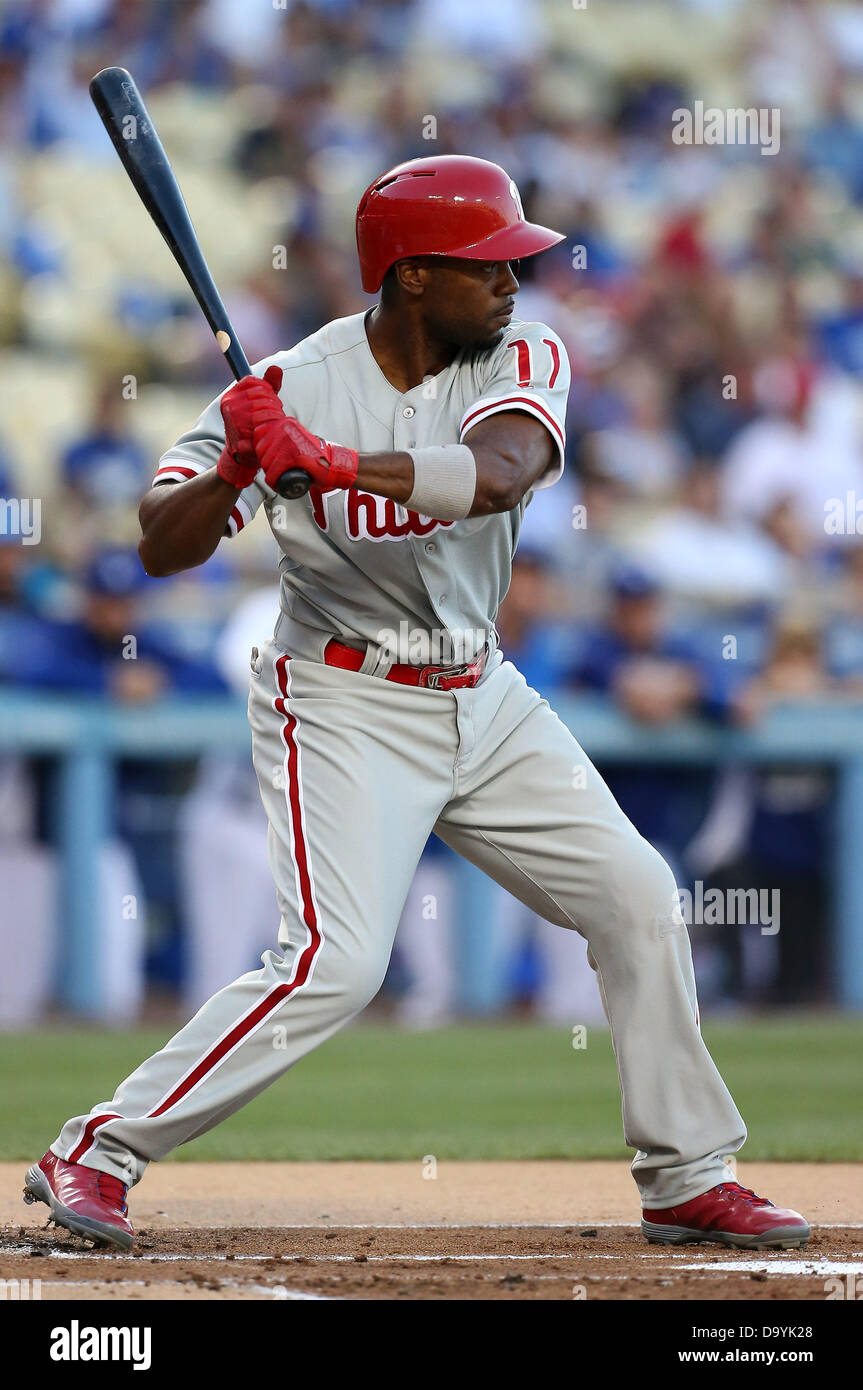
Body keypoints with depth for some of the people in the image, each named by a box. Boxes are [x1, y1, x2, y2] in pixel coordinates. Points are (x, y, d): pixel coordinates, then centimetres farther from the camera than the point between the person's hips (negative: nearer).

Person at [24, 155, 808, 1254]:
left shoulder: (522, 360, -7)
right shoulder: (291, 387, -15)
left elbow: (499, 473, -30)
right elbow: (161, 549, -15)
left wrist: (330, 463, -41)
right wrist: (233, 469, -35)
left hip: (484, 703, 5)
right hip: (346, 707, -5)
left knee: (637, 897, 3)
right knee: (333, 966, -19)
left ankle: (687, 1177, 16)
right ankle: (96, 1154, -11)